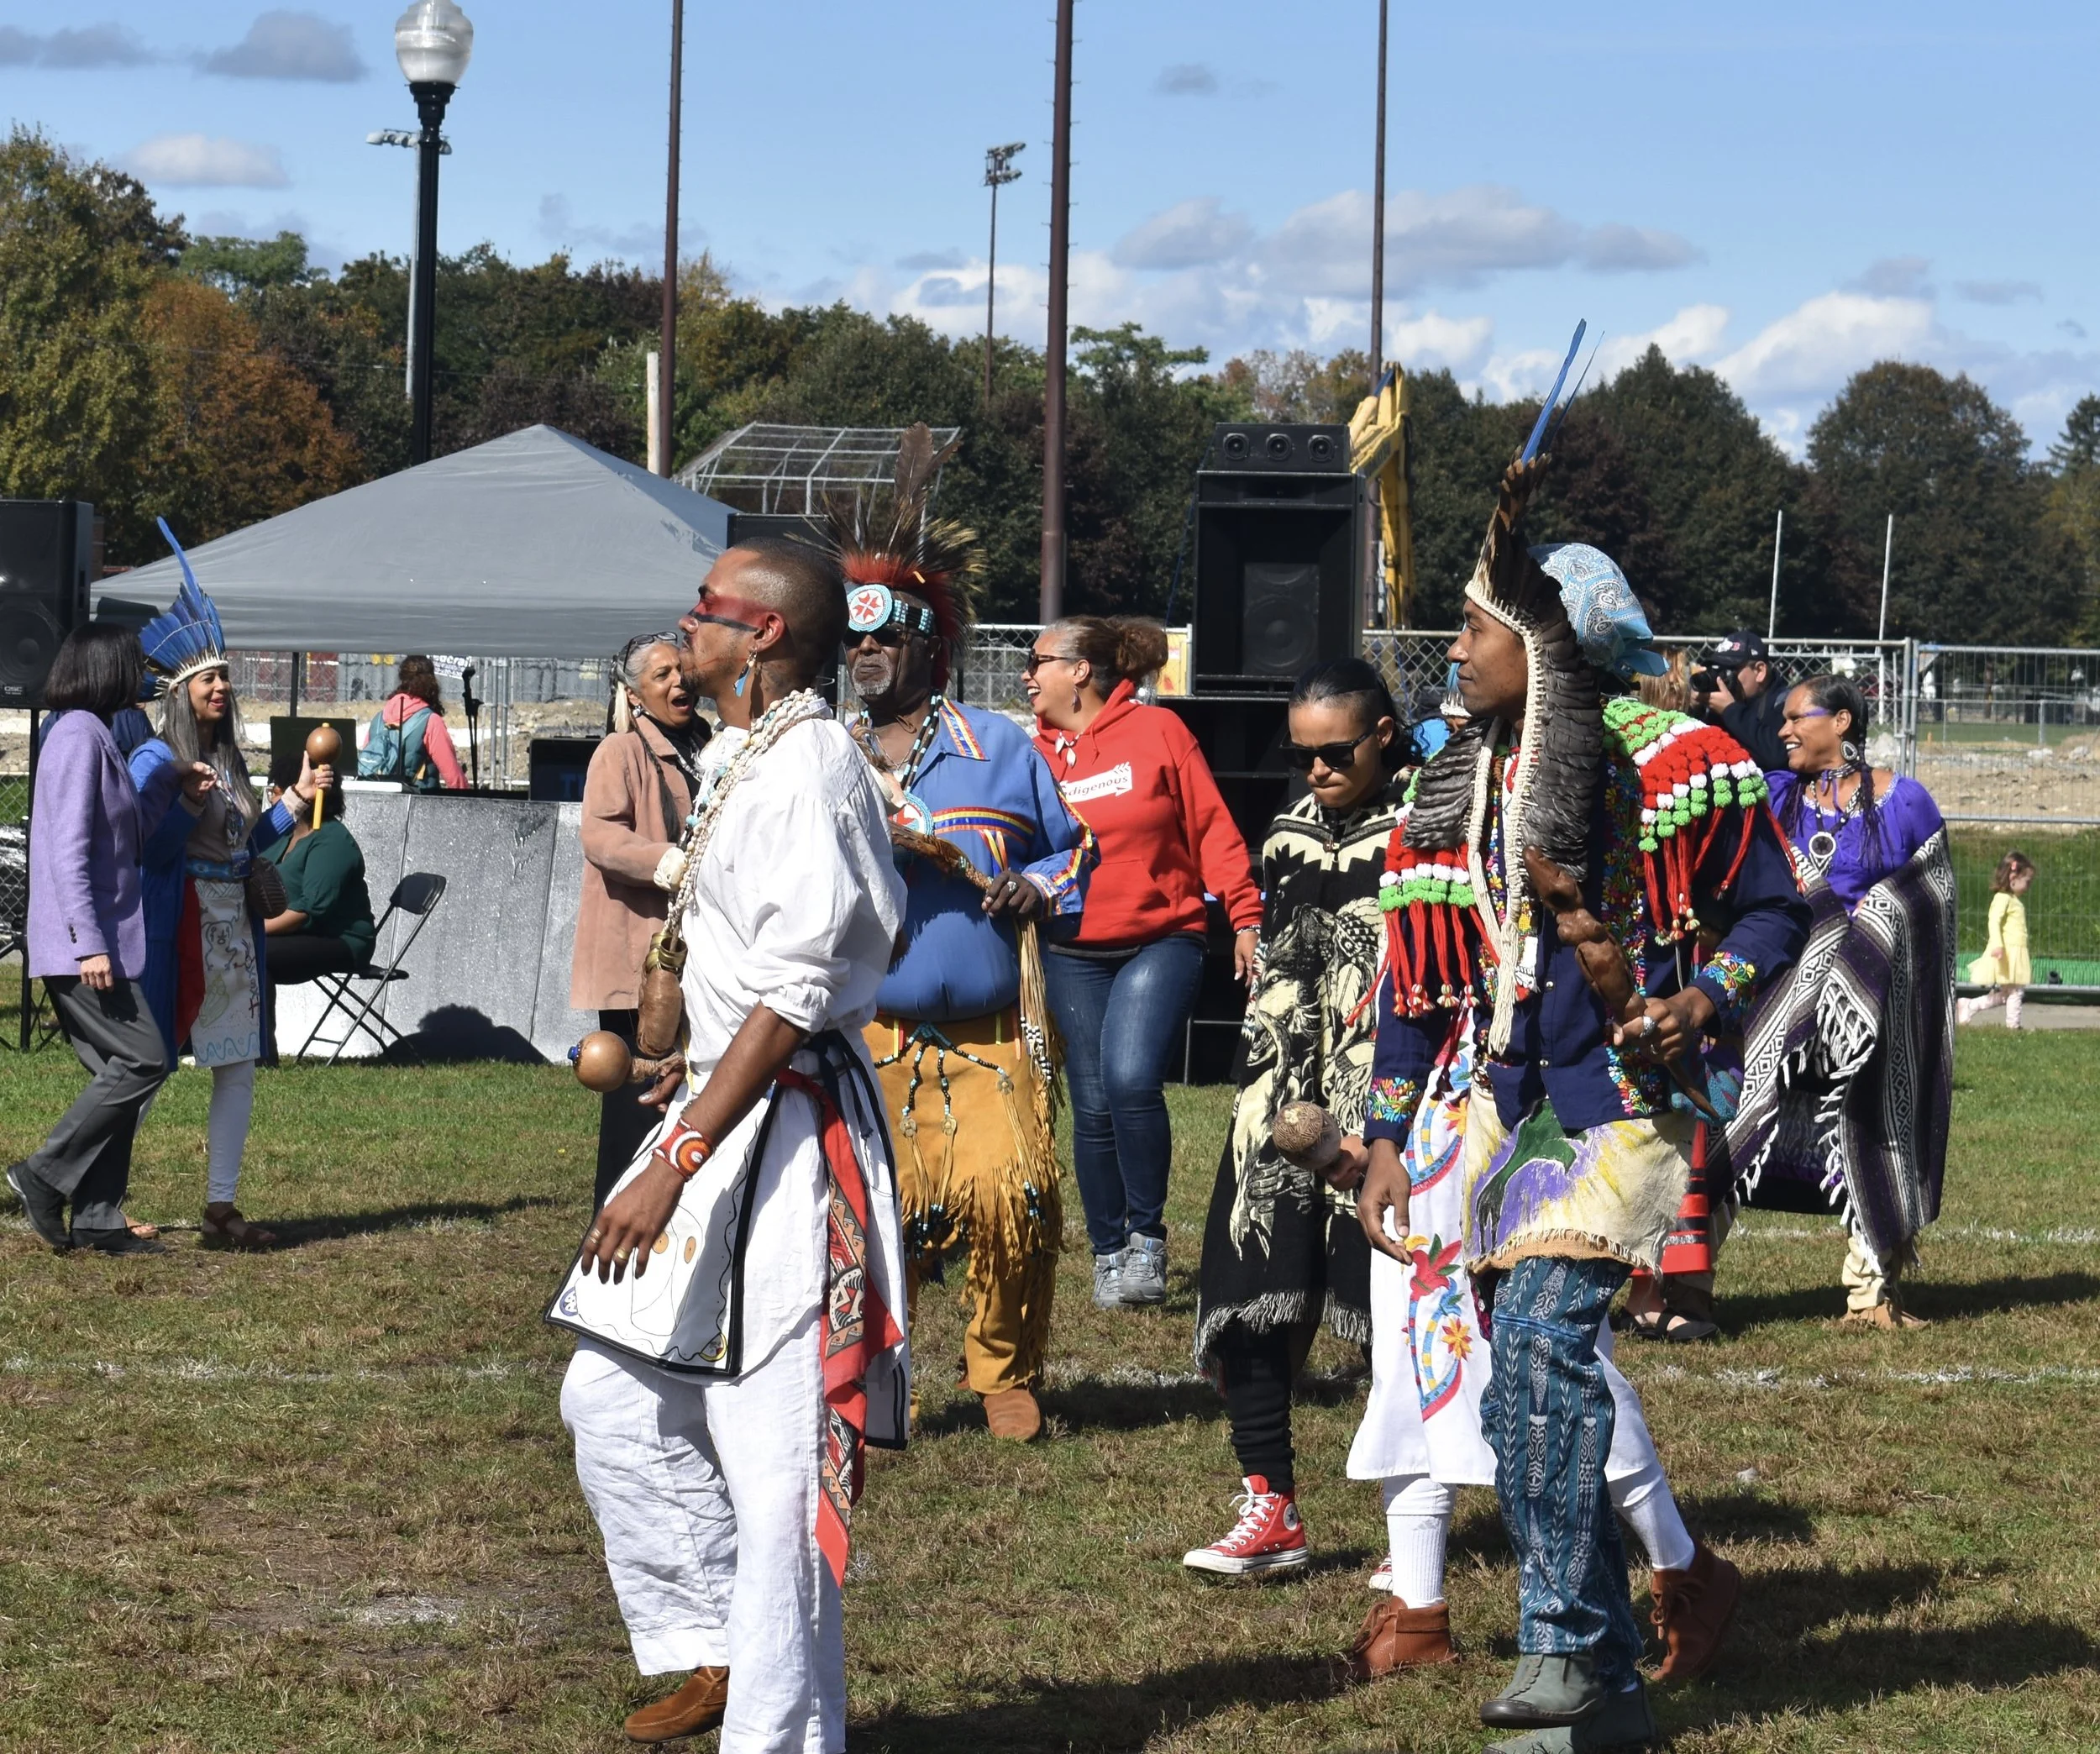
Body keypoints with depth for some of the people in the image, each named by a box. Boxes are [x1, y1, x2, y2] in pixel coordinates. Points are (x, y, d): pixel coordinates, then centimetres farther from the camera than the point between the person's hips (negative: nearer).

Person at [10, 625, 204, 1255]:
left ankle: (97, 1217, 8)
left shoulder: (92, 735, 17)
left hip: (102, 942, 10)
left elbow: (130, 832, 26)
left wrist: (171, 779, 19)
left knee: (118, 1073, 8)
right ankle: (46, 1174, -7)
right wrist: (89, 943, -24)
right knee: (143, 1061, -11)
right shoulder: (79, 737, -14)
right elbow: (68, 851, -20)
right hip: (81, 945, -10)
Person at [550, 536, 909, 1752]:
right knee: (613, 1400, 14)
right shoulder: (747, 761, 15)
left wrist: (675, 1167, -23)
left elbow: (791, 999, -22)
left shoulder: (809, 766, -16)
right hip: (723, 1113, 11)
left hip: (784, 1135, -11)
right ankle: (719, 1651, 24)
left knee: (770, 1459, -6)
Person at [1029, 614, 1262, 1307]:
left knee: (1131, 1080, -22)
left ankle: (1148, 1235, -5)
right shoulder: (1037, 753, 8)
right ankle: (1109, 1254, 19)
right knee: (1092, 1107, 4)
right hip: (1072, 956, 4)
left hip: (1161, 943, -4)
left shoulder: (1156, 731, -2)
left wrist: (1245, 917, -6)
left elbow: (1212, 828, -2)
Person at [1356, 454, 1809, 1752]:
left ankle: (1567, 1645, -21)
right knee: (1523, 1399, 4)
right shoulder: (1454, 787, 11)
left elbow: (1774, 908, -2)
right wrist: (1389, 1141, 13)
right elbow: (1419, 974, 16)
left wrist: (1704, 1000, -19)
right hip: (1506, 1112, 7)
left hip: (1622, 1104, -7)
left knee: (1545, 1332, -24)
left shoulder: (1661, 764, -7)